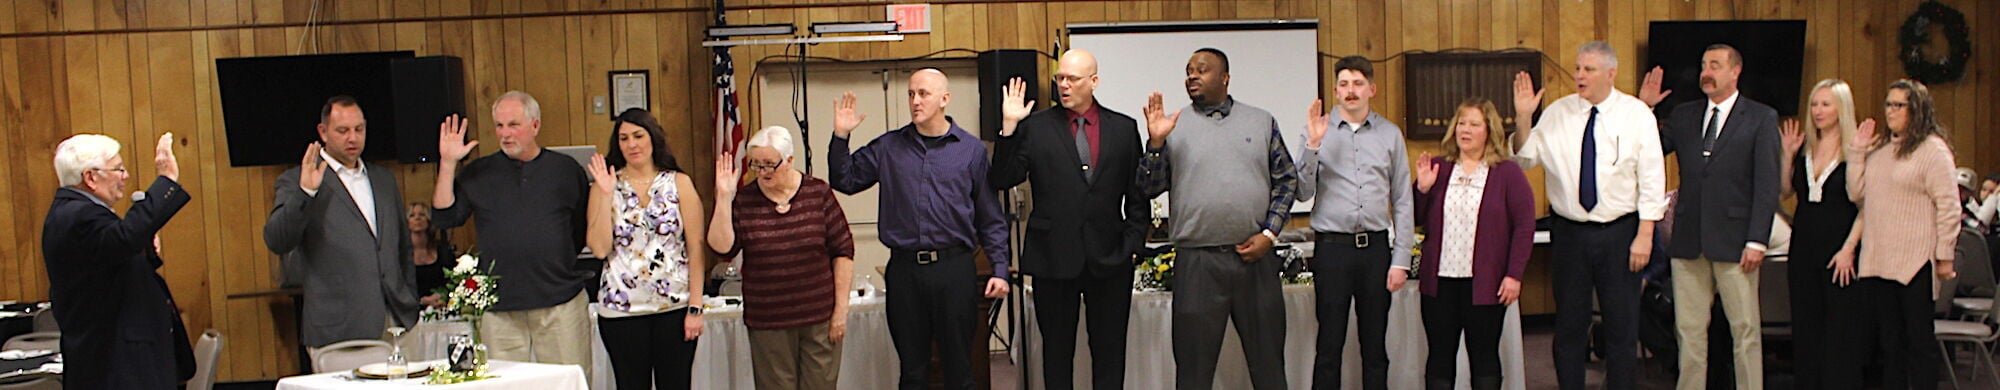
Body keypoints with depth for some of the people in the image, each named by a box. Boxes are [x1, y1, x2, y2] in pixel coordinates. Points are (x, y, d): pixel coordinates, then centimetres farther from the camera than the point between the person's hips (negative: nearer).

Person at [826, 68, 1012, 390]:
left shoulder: (971, 150, 3)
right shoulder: (888, 147, 8)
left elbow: (991, 218, 4)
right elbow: (844, 181, 11)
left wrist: (999, 270, -3)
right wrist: (840, 137, -2)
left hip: (954, 268, -2)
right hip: (905, 269, 2)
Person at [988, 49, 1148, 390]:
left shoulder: (1124, 128, 6)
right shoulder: (1035, 126, 2)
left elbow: (1138, 195, 9)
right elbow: (1001, 181, -5)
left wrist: (1132, 242, 0)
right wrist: (1009, 128, -14)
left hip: (1109, 258, 1)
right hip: (1054, 257, -1)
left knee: (1110, 350, 9)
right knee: (1057, 350, 9)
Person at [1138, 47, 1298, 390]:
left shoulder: (1262, 121, 9)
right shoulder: (1173, 125, 5)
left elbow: (1287, 179, 11)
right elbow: (1149, 189, 3)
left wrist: (1269, 234, 0)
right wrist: (1155, 143, -12)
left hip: (1256, 258, 1)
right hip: (1197, 262, -1)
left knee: (1268, 361, 9)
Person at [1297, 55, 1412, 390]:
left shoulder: (1391, 134, 6)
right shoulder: (1319, 131, 3)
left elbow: (1402, 202, 7)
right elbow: (1303, 193, -3)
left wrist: (1401, 260, 1)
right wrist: (1312, 145, -15)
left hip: (1376, 248, 2)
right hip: (1332, 248, -2)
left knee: (1375, 346, 9)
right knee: (1330, 346, 1)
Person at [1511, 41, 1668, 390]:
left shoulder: (1637, 114, -3)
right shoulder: (1558, 113, 3)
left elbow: (1652, 177, -4)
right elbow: (1525, 158, 4)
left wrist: (1644, 234, -9)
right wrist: (1523, 118, -12)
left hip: (1619, 233, -2)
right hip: (1570, 232, 2)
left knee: (1622, 325, 6)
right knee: (1569, 325, 10)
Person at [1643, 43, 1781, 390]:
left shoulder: (1761, 118, 0)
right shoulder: (1683, 115, 12)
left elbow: (1767, 184, -5)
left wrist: (1757, 241, -11)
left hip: (1733, 240, -4)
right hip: (1688, 240, 4)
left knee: (1745, 330, 2)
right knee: (1689, 331, 8)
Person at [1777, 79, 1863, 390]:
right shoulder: (1805, 148, 9)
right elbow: (1786, 191, 11)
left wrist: (1848, 249, -16)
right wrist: (1788, 154, 0)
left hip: (1839, 252, -5)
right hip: (1804, 248, 5)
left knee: (1839, 330, 0)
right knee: (1804, 327, 9)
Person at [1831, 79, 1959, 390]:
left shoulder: (1933, 149, -6)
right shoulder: (1880, 149, 14)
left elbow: (1948, 207, -9)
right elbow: (1856, 193, 11)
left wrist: (1945, 256, -11)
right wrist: (1857, 151, 4)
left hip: (1915, 262, -6)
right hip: (1878, 260, 6)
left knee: (1919, 338, 2)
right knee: (1889, 338, 11)